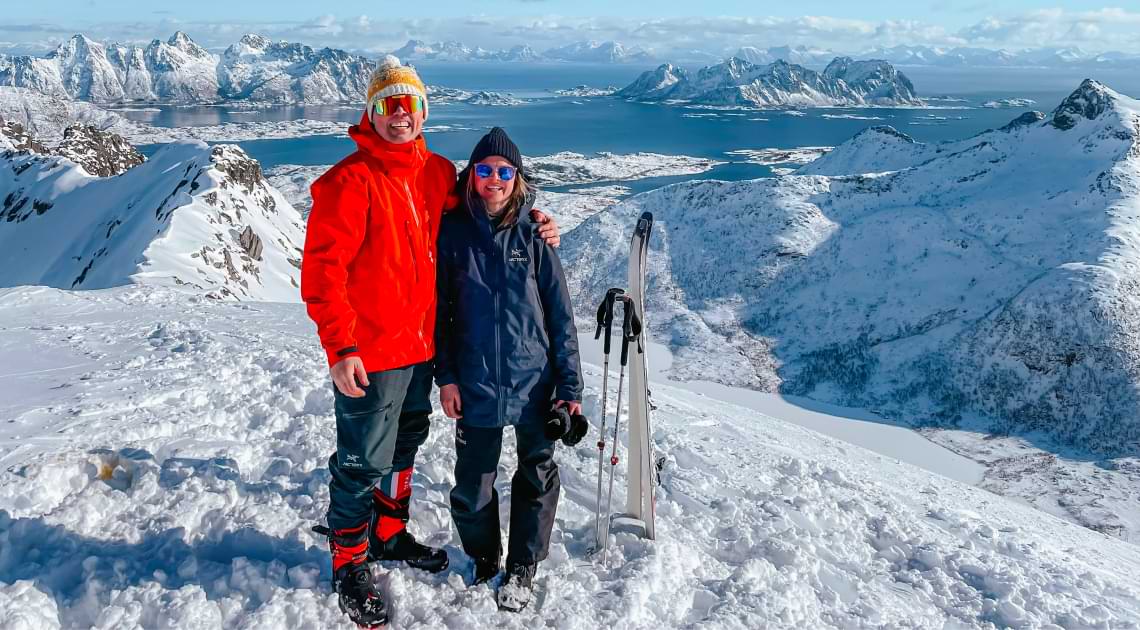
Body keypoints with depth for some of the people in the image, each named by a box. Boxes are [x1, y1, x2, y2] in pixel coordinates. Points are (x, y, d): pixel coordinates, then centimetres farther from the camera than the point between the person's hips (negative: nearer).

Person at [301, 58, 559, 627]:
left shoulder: (439, 173, 6)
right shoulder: (350, 181, -15)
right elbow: (322, 270, -17)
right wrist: (340, 349, -22)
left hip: (421, 345, 7)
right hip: (367, 356, -7)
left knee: (403, 447, 22)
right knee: (363, 462, 4)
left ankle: (390, 534, 43)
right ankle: (348, 563, 24)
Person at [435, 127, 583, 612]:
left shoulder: (533, 236, -2)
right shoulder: (453, 232, 0)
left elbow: (560, 315, -1)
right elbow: (440, 311, 4)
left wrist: (570, 386, -4)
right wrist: (445, 377, -1)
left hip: (535, 384, 0)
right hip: (475, 385, 0)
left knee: (537, 475, 11)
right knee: (472, 482, 8)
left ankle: (523, 567, 32)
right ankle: (483, 555, 35)